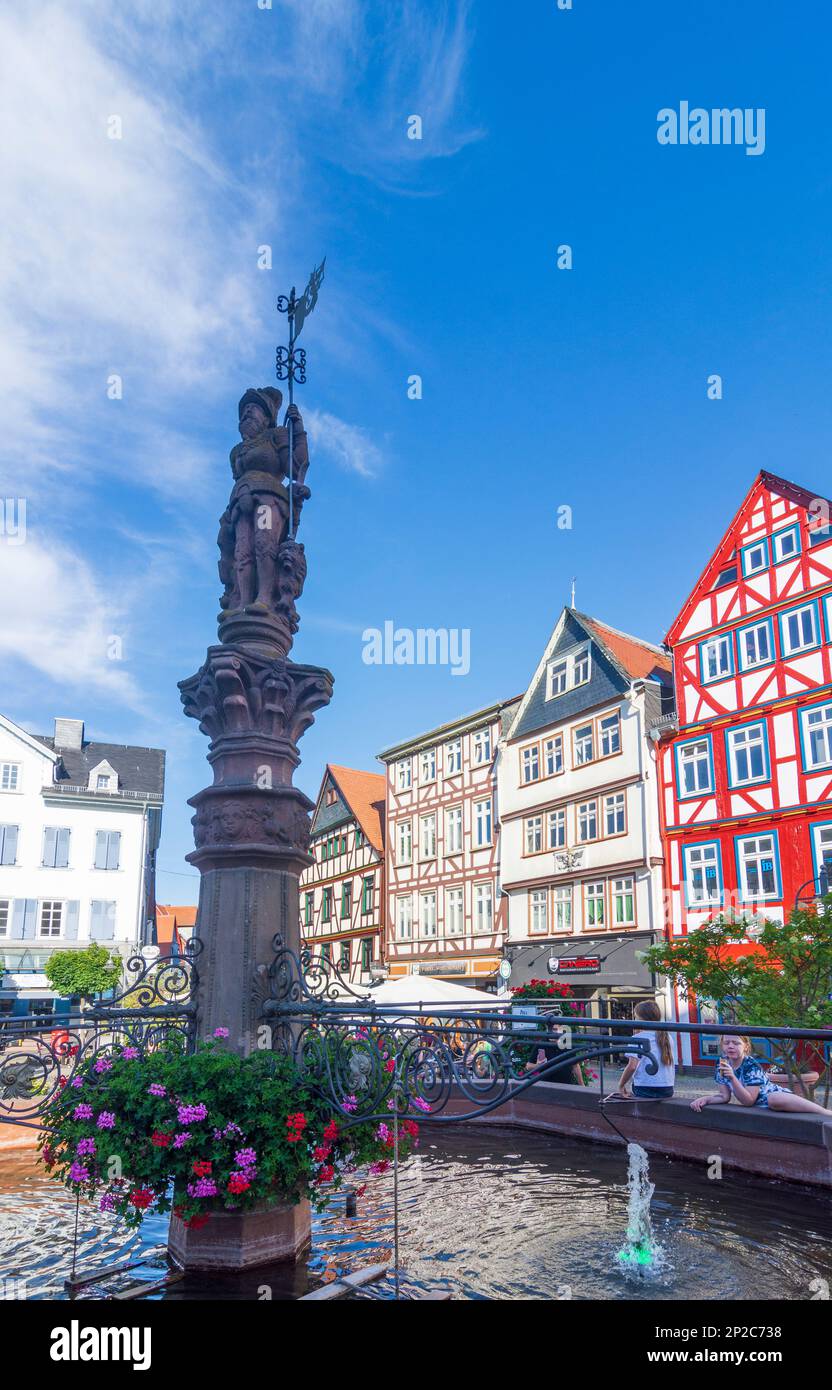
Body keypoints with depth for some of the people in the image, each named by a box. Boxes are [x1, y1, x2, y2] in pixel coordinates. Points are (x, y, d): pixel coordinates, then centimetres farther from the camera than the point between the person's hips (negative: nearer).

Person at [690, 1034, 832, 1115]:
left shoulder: (752, 1066, -20)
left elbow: (748, 1100, -25)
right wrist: (705, 1099, -16)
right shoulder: (721, 1065, -3)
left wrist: (732, 1078, -36)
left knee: (774, 1100, -41)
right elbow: (724, 1096, 1)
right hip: (762, 1106, 7)